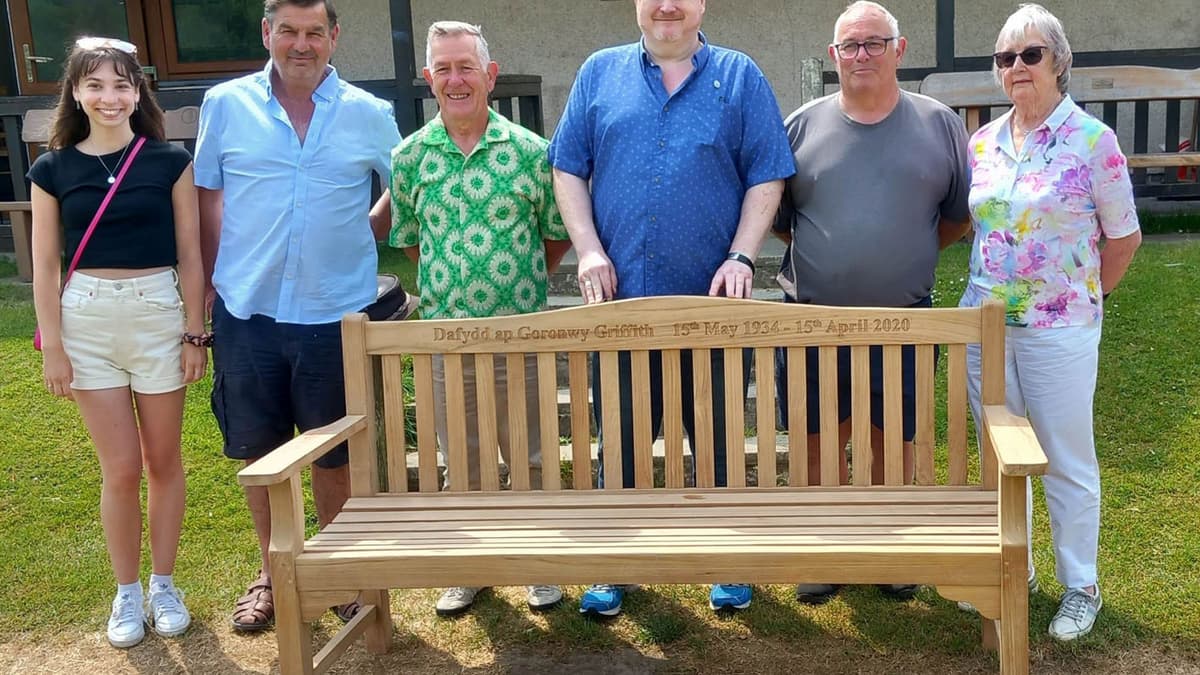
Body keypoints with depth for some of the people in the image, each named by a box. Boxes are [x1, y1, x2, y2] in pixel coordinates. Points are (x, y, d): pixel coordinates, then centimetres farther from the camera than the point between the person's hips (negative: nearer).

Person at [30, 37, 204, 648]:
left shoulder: (169, 161, -1)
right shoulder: (53, 170, 2)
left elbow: (189, 254, 1)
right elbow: (45, 265, 3)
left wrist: (195, 333, -1)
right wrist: (52, 345, 0)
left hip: (158, 312, 0)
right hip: (87, 319, 0)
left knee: (163, 460, 9)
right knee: (121, 469, 3)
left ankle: (164, 585, 25)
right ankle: (127, 593, 20)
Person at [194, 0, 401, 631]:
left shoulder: (369, 115, 0)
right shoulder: (225, 105, 2)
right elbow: (208, 206, 6)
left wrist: (357, 238, 4)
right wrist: (205, 299, 4)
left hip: (336, 313, -1)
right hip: (247, 313, 1)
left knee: (333, 457, 10)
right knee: (259, 453, 13)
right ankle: (273, 572, 31)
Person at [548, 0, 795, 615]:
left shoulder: (740, 77, 5)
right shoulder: (600, 73, 10)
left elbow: (766, 177, 1)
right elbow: (568, 170, 7)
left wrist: (741, 256, -10)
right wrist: (588, 250, -5)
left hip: (710, 299, -1)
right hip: (620, 295, 1)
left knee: (717, 438, 10)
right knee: (620, 435, 10)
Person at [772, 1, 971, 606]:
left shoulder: (940, 125, 3)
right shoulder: (801, 126, 2)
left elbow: (960, 216, 10)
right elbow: (774, 217, 9)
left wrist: (907, 255, 5)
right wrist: (830, 254, 5)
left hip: (903, 322, 0)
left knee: (894, 441, 12)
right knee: (822, 440, 9)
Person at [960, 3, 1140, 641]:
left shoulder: (1093, 140, -8)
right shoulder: (982, 142, 5)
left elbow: (1123, 237, -1)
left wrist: (1084, 295, 6)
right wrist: (992, 289, 10)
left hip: (1059, 329, -4)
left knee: (1068, 463, 6)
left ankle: (1080, 587, 21)